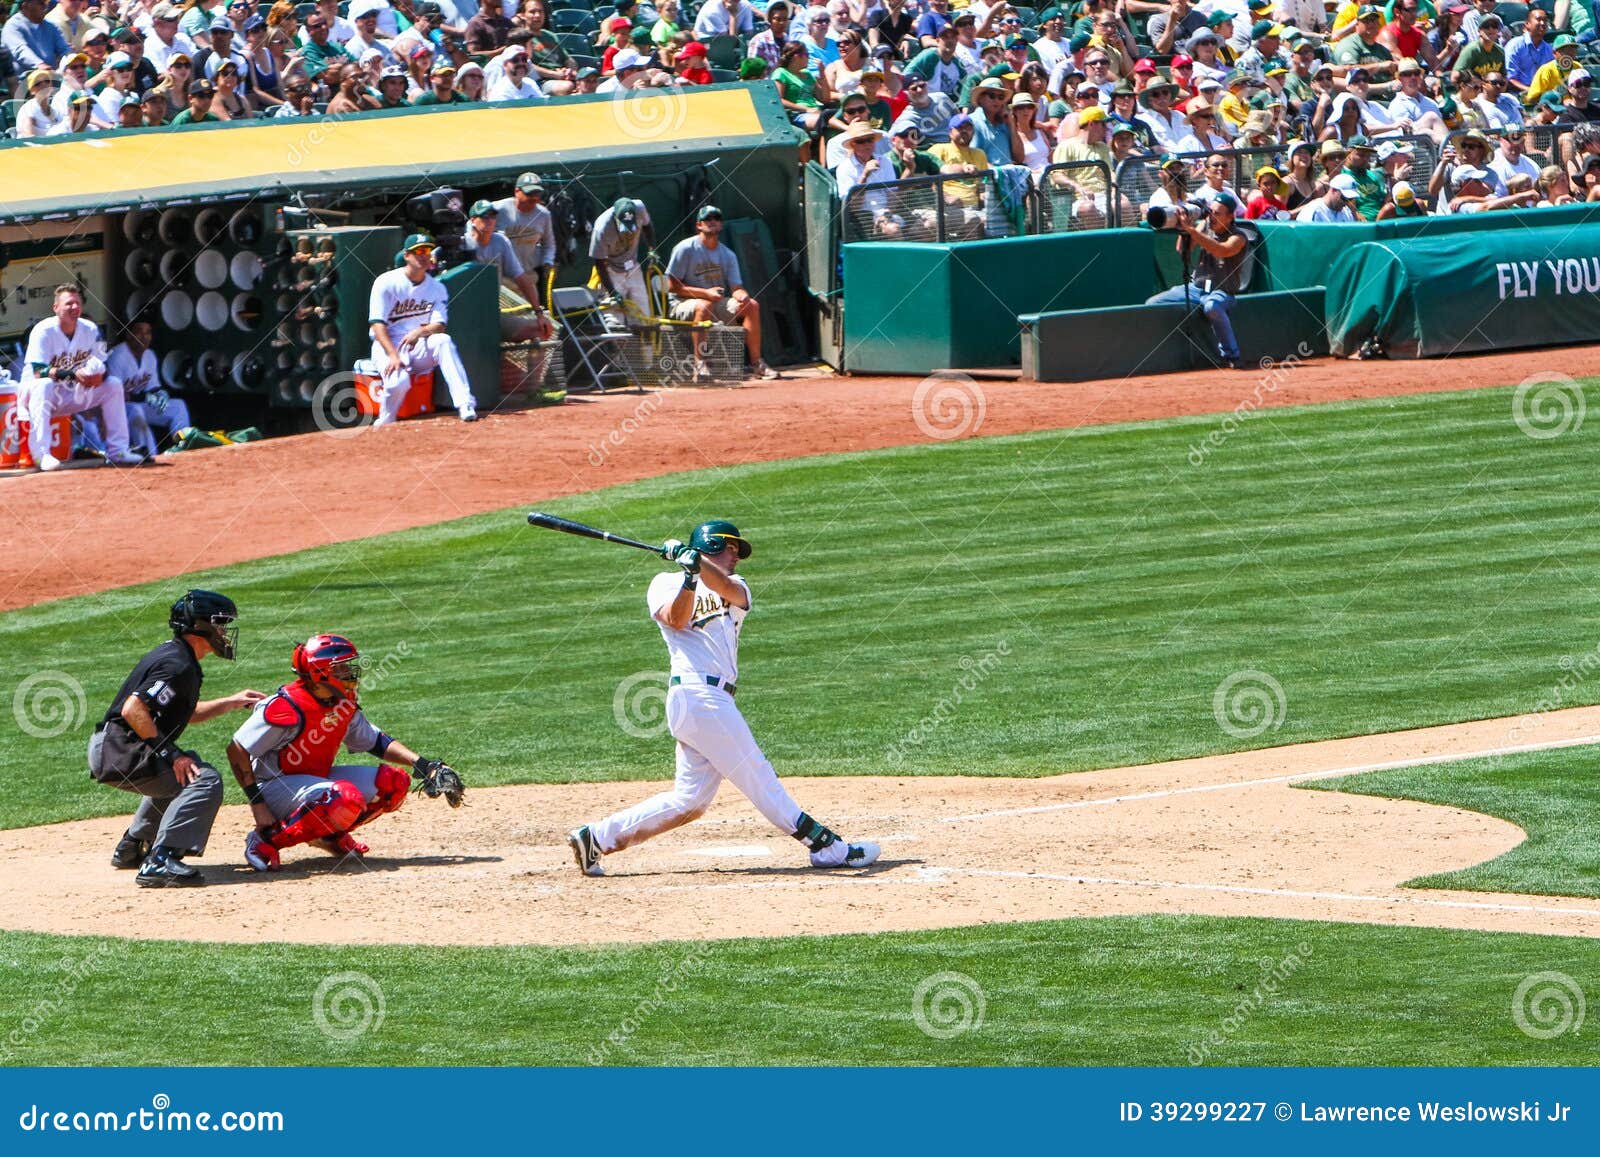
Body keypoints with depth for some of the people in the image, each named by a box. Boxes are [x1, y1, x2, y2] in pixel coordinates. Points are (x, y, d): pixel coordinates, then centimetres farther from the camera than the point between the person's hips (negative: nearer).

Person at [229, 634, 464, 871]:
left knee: (395, 782, -2)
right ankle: (265, 841, -23)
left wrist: (422, 765, 3)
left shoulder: (344, 704, 2)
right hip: (276, 787, -8)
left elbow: (374, 741, 15)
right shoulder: (288, 708, -23)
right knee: (347, 798, -36)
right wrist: (258, 806, -24)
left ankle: (330, 834, 9)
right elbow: (237, 751, -21)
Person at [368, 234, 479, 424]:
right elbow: (378, 324, -12)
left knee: (443, 340, -29)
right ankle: (385, 422, -4)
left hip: (419, 346, 3)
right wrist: (393, 356, -27)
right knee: (398, 381, -34)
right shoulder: (386, 282, -5)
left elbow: (439, 325, -5)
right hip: (387, 345, -3)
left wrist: (419, 332, -28)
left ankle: (465, 404, -37)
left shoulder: (436, 288, 7)